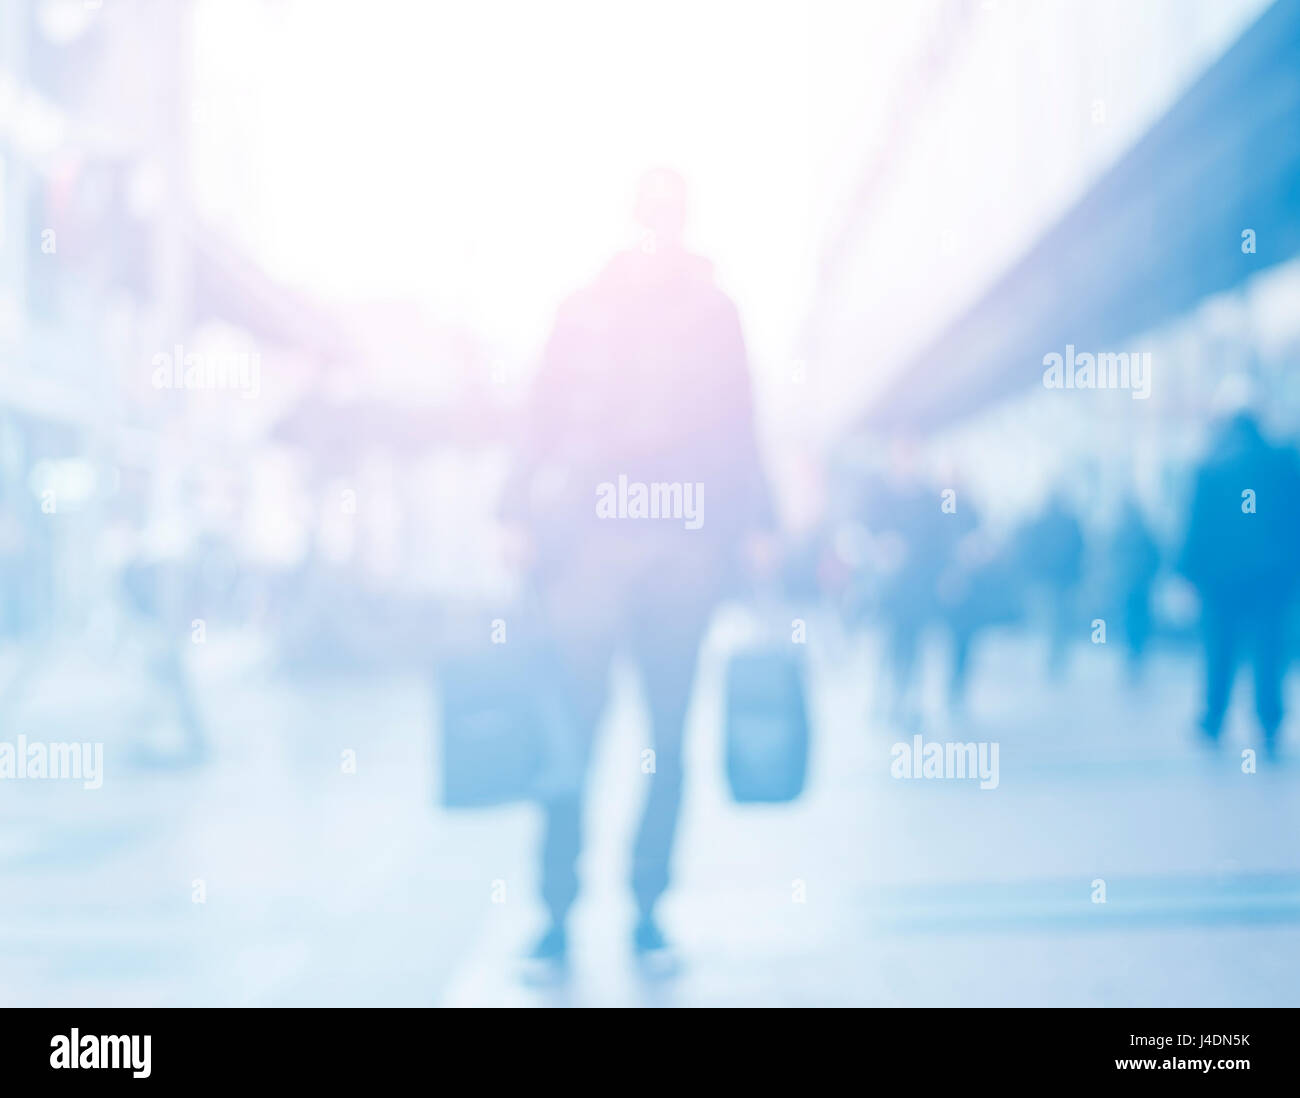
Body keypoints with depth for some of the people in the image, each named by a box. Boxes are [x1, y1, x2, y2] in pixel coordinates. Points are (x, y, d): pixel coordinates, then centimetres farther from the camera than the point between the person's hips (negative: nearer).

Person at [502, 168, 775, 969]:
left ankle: (648, 910, 9)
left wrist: (756, 525, 4)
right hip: (591, 537, -1)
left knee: (669, 733, 2)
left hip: (687, 542, 1)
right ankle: (558, 910, -1)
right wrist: (524, 514, -3)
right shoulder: (587, 308, 13)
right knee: (573, 729, -7)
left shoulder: (715, 312, 15)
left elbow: (739, 427, 13)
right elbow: (544, 416, 8)